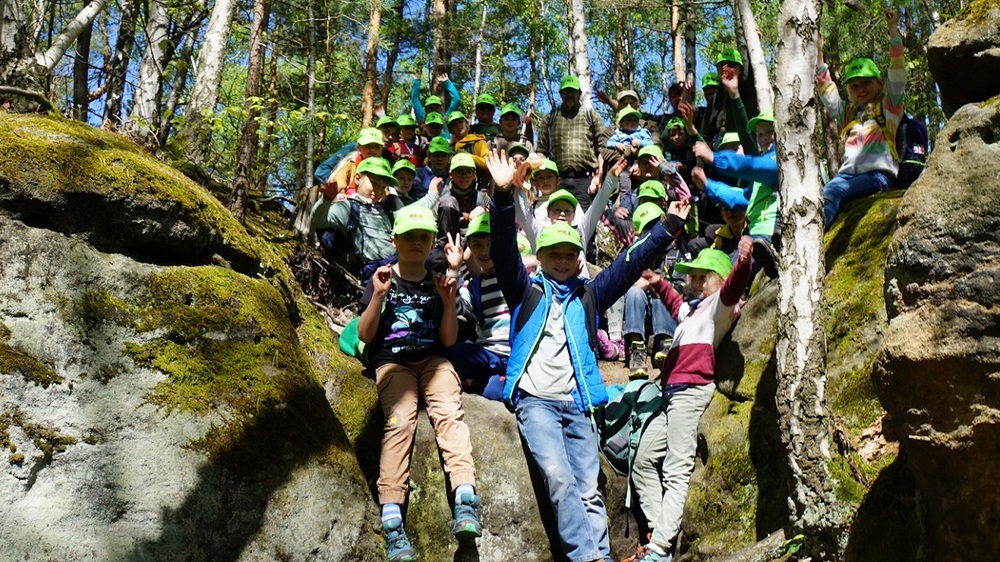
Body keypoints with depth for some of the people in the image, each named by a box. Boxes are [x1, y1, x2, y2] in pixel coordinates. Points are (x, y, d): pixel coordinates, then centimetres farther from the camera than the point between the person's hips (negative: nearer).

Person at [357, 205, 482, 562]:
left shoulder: (438, 284, 16)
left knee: (449, 412, -29)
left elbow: (448, 340, 11)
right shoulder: (382, 279, 11)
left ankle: (465, 501, -42)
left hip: (433, 359, 2)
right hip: (392, 361, -2)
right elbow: (364, 335, 4)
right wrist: (378, 296, -9)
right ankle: (392, 521, -40)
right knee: (399, 421, -29)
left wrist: (448, 302, -4)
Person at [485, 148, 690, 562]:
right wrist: (504, 197, -17)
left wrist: (669, 226, 7)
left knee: (588, 490, -4)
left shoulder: (589, 296, 19)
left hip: (578, 404, 3)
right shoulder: (526, 292, 11)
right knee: (558, 477, -22)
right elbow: (504, 253, -3)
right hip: (535, 400, -3)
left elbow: (630, 264, 15)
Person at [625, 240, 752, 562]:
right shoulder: (692, 309, 29)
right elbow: (675, 304, 54)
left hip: (691, 389, -10)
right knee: (643, 462, 8)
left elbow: (732, 288, -22)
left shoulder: (718, 304, 2)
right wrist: (657, 283, 58)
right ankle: (661, 535, 4)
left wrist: (742, 264, -41)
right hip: (671, 392, 11)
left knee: (676, 469, -16)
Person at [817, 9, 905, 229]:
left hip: (878, 173, -5)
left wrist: (893, 29, 2)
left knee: (833, 192, -31)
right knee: (820, 195, -26)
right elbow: (827, 90, 25)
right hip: (848, 173, 5)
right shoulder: (847, 113, 27)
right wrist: (818, 55, 18)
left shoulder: (889, 107, 15)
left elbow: (897, 75, 5)